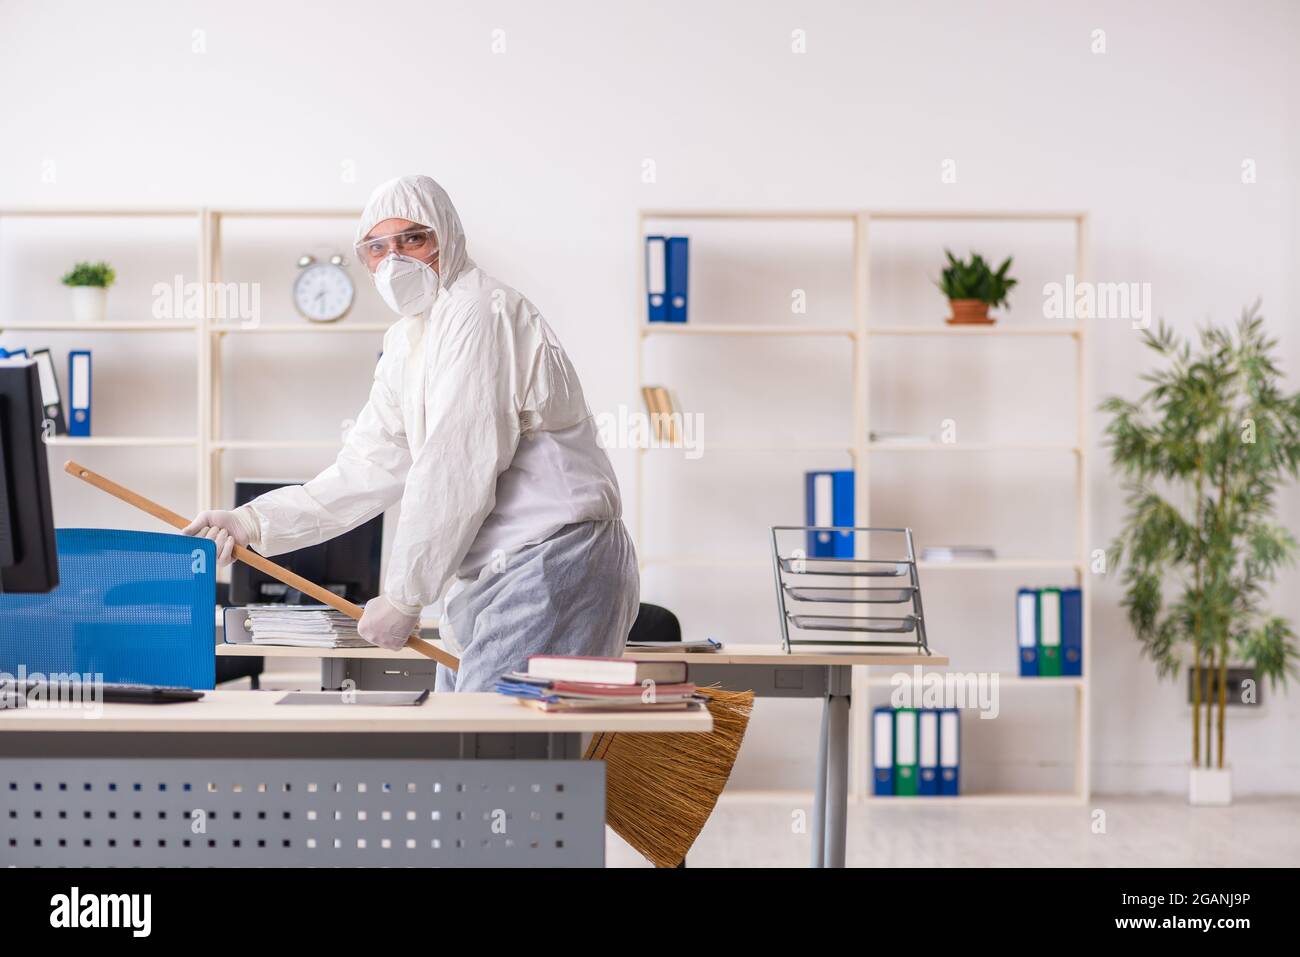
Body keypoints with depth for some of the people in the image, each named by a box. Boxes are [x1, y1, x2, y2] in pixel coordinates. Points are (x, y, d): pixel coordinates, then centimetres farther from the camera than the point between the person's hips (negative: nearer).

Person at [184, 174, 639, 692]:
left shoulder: (480, 313, -14)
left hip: (553, 563, -10)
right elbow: (370, 470, 16)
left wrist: (404, 596, -15)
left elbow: (457, 473, -19)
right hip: (490, 575, 10)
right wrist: (255, 520, 6)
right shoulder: (406, 343, 18)